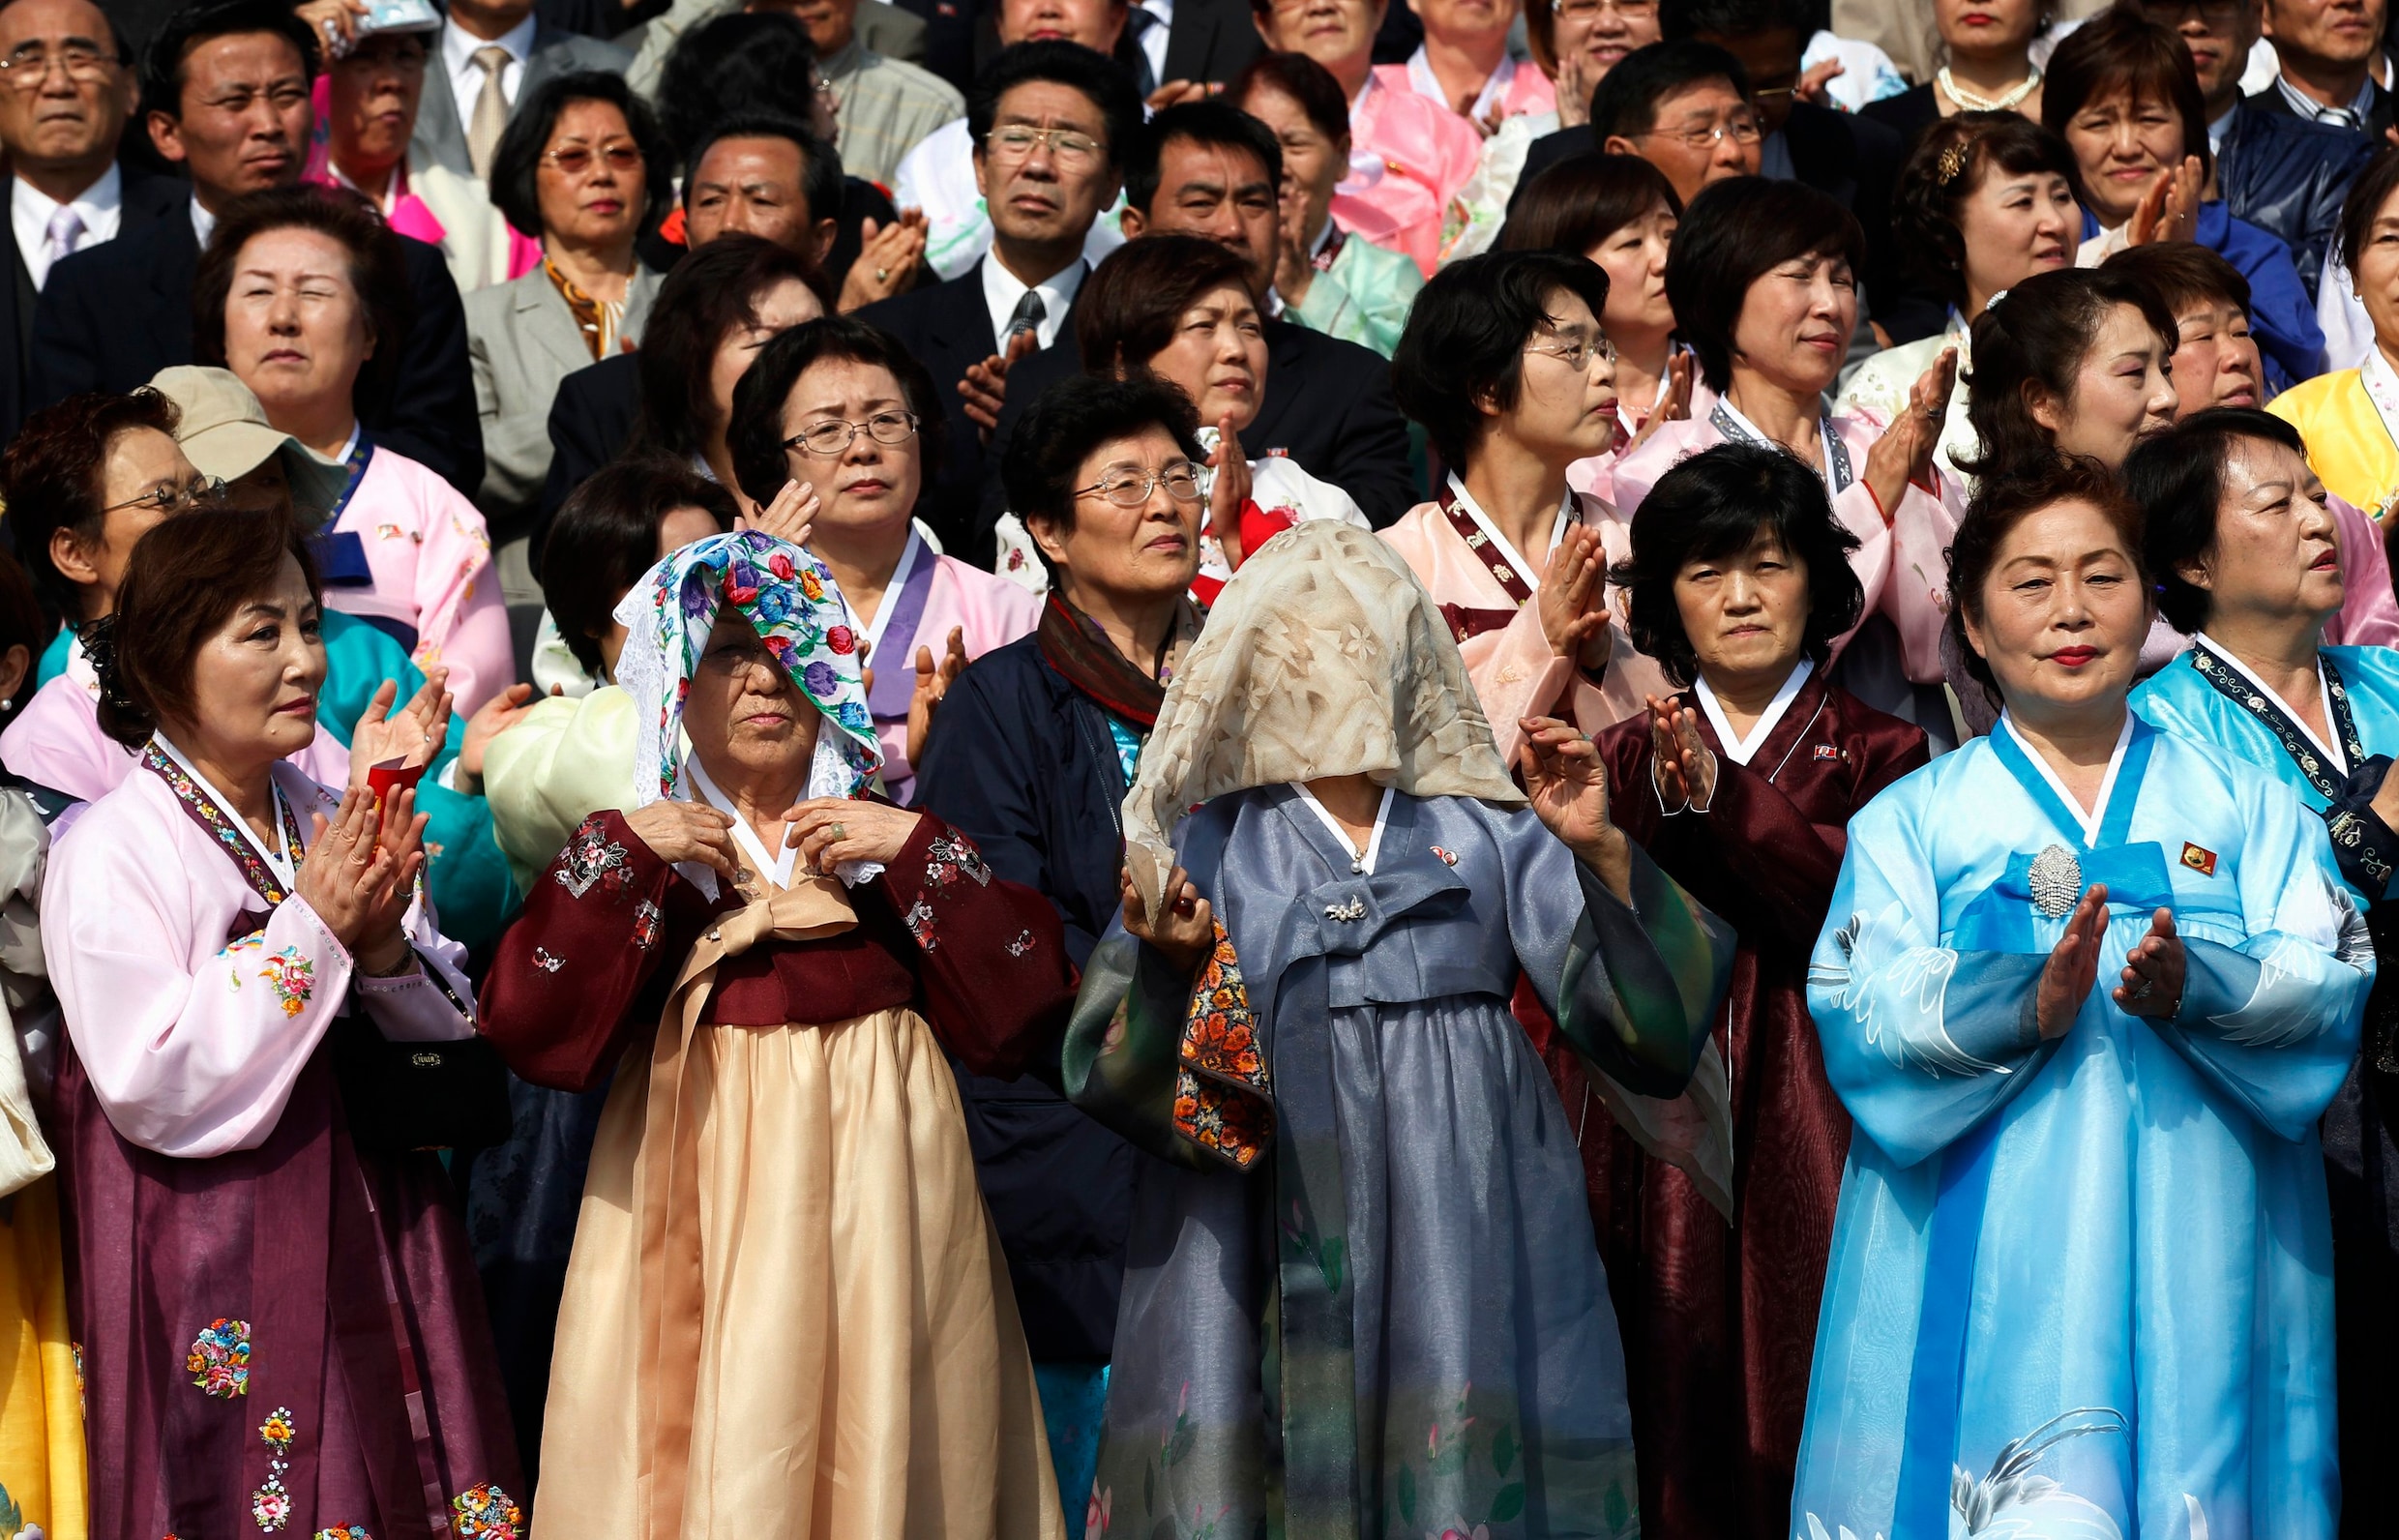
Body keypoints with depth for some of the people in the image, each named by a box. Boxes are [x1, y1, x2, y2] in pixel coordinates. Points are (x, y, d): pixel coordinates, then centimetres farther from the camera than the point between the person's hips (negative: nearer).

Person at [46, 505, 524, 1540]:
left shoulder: (331, 824, 7)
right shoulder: (110, 853, -11)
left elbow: (448, 1035, 9)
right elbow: (155, 1089, -19)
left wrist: (385, 947, -12)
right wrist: (312, 932, -19)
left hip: (369, 1249, 6)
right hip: (216, 1276, -5)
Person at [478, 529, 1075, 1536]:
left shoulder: (893, 838, 11)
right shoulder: (631, 849, 7)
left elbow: (1022, 1013, 0)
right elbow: (527, 1030, -7)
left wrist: (921, 856, -7)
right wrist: (622, 856, -10)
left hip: (873, 1197, 1)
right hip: (705, 1198, -1)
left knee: (877, 1448, 1)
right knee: (715, 1456, -4)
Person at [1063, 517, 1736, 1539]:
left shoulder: (1489, 834, 14)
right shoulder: (1207, 848, 11)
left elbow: (1634, 1006, 3)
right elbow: (1109, 1070, 0)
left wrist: (1598, 853, -11)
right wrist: (1171, 963, -19)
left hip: (1466, 1252, 1)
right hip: (1268, 1253, -1)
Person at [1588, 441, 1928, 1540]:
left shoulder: (1877, 755, 8)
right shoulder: (1627, 759, 14)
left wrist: (1725, 796, -18)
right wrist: (1669, 810, -17)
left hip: (1816, 1119, -2)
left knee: (1814, 1397, -7)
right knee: (1677, 1418, -2)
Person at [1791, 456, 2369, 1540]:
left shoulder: (2246, 809, 15)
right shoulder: (1912, 820, 11)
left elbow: (2331, 983, 1)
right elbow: (1858, 1014, -3)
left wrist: (2200, 991, -20)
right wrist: (2027, 1004, -21)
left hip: (2198, 1251, 1)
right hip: (1984, 1262, -1)